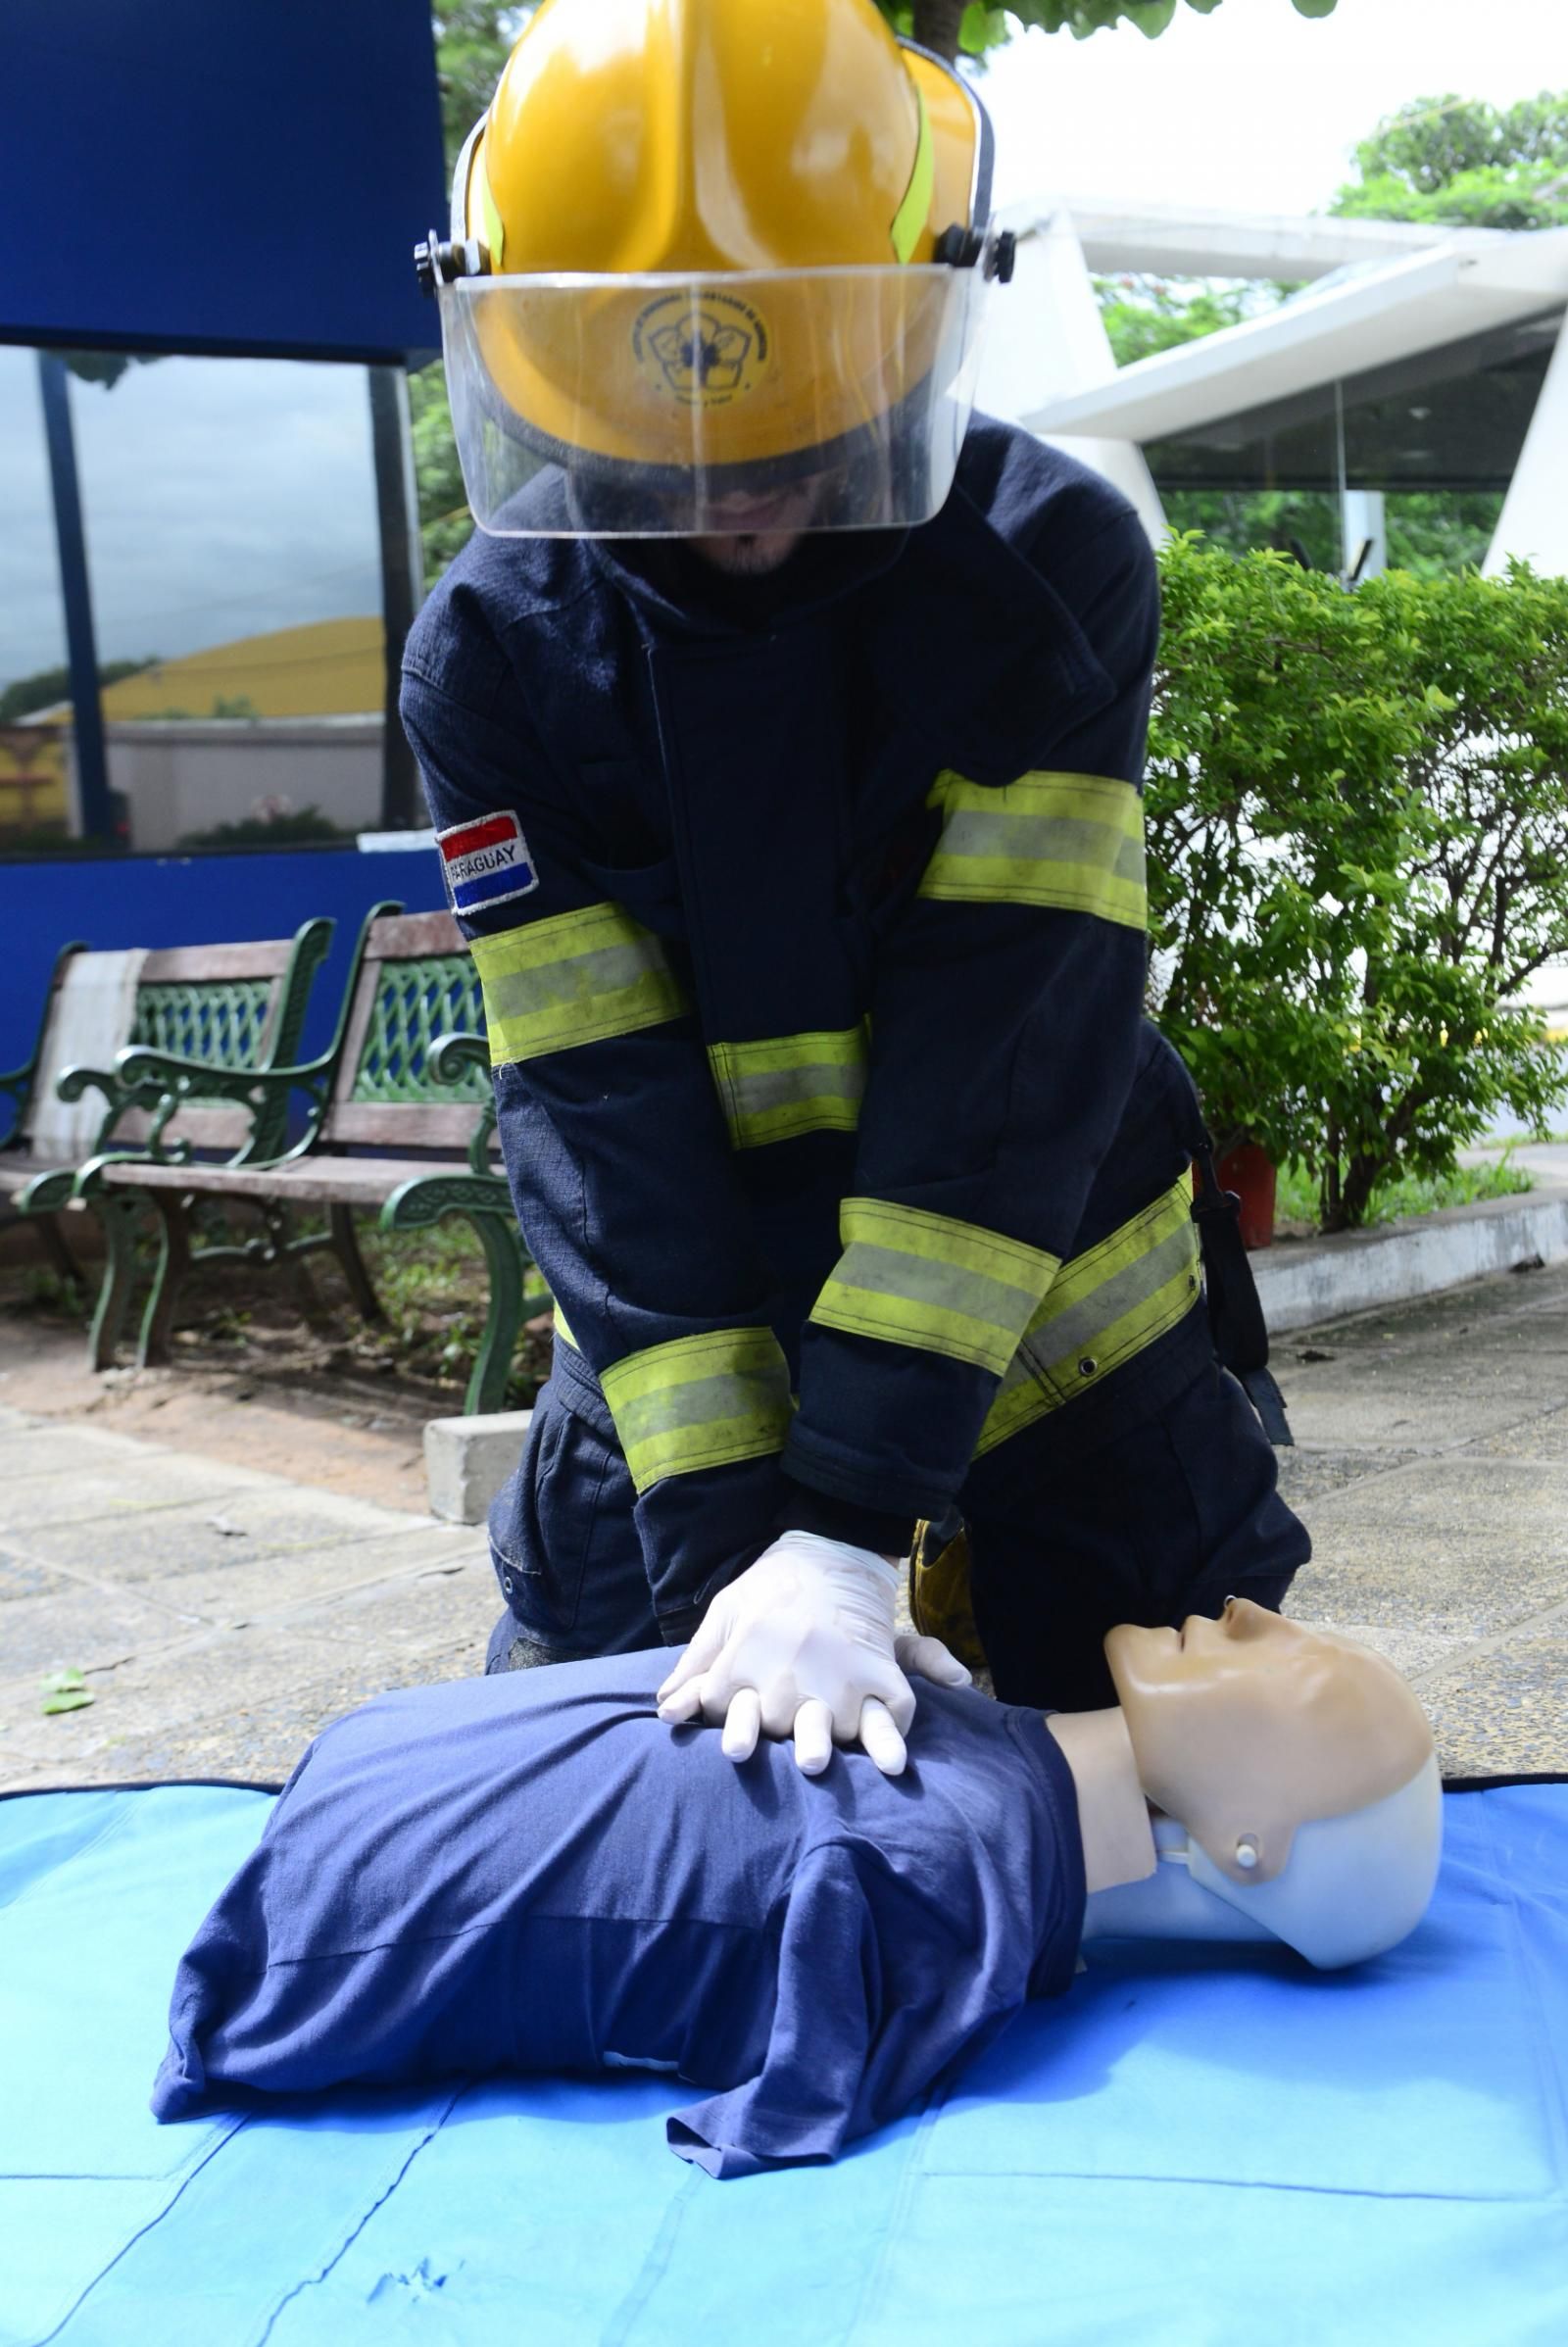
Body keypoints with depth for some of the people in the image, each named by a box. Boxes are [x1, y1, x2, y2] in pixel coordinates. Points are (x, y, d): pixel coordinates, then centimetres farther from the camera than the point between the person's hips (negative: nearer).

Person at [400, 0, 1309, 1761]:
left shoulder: (1052, 563, -18)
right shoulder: (494, 653, -14)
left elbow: (1008, 1051, -25)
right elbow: (597, 1120, -18)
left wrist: (848, 1528, -30)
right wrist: (723, 1539, -27)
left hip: (1047, 1328, 0)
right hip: (685, 1346, 1)